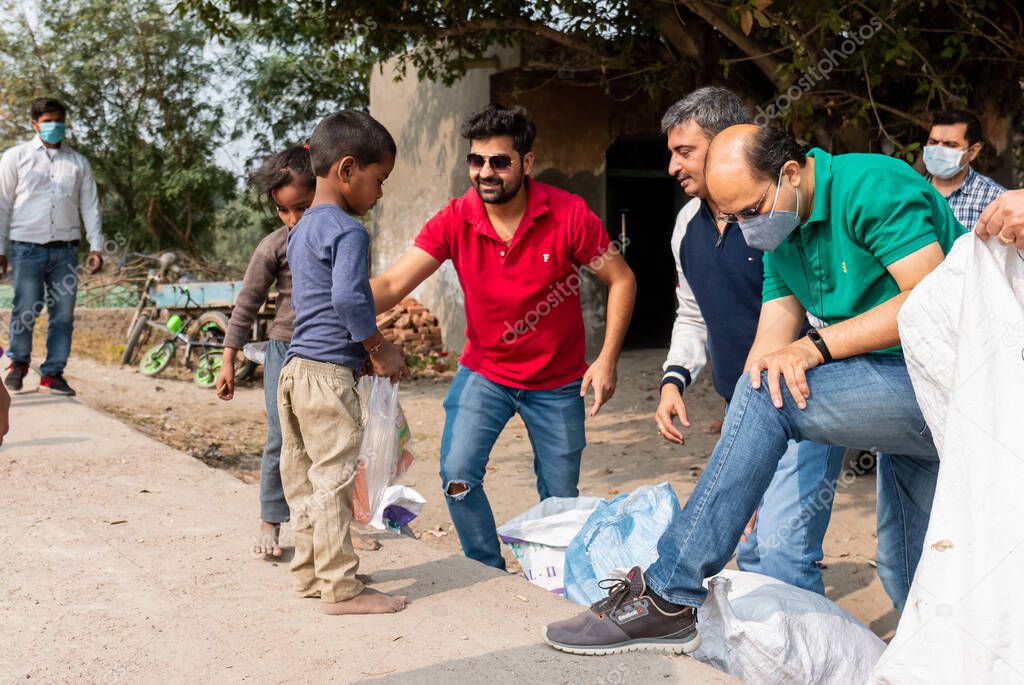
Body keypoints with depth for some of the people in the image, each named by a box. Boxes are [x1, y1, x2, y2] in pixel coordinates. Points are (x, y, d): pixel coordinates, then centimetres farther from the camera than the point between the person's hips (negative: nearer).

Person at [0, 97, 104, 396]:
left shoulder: (78, 162, 12)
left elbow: (90, 206, 11)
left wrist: (96, 246, 2)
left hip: (65, 250, 2)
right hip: (28, 248, -2)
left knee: (63, 315, 2)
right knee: (25, 311, -1)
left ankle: (52, 374, 12)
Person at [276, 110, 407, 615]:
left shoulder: (301, 230, 17)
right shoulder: (348, 231, -14)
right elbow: (349, 298, -25)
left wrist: (367, 346, 20)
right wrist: (380, 350, -12)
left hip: (295, 366, 10)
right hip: (329, 371, -10)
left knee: (302, 476, 15)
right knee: (334, 479, -4)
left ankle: (309, 572, 26)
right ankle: (340, 587, 4)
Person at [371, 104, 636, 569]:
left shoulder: (568, 214, -17)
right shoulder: (454, 221, -13)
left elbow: (621, 279, -8)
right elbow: (392, 284, -18)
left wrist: (607, 358, -16)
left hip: (558, 382, -1)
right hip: (484, 371, 1)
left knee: (560, 499, 9)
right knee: (458, 474, -15)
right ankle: (490, 575, 8)